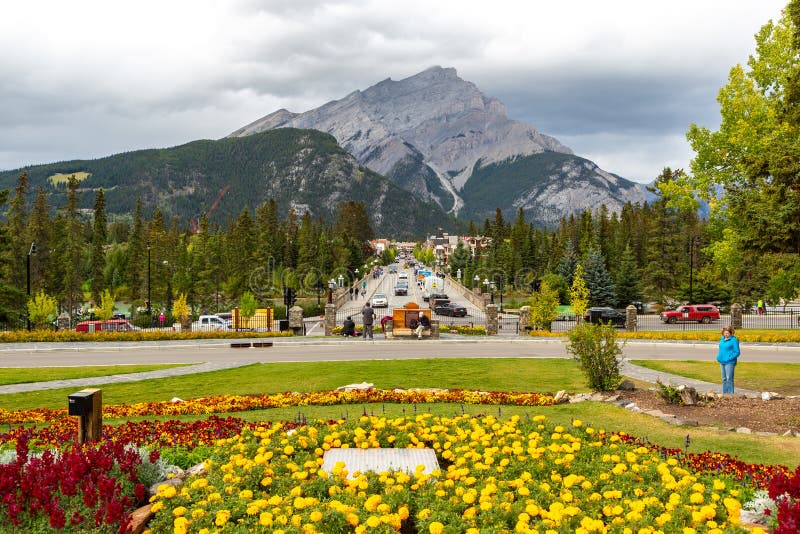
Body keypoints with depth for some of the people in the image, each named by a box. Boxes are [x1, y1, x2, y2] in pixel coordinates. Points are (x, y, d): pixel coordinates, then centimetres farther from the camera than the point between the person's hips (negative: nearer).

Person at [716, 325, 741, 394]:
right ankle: (724, 393, 21)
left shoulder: (734, 340, -10)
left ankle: (730, 394, -4)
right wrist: (718, 357, 11)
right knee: (724, 379, 14)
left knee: (729, 379, -8)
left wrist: (729, 358, -18)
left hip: (729, 363, -8)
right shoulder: (722, 339, 12)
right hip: (722, 362, 8)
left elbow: (737, 352, -10)